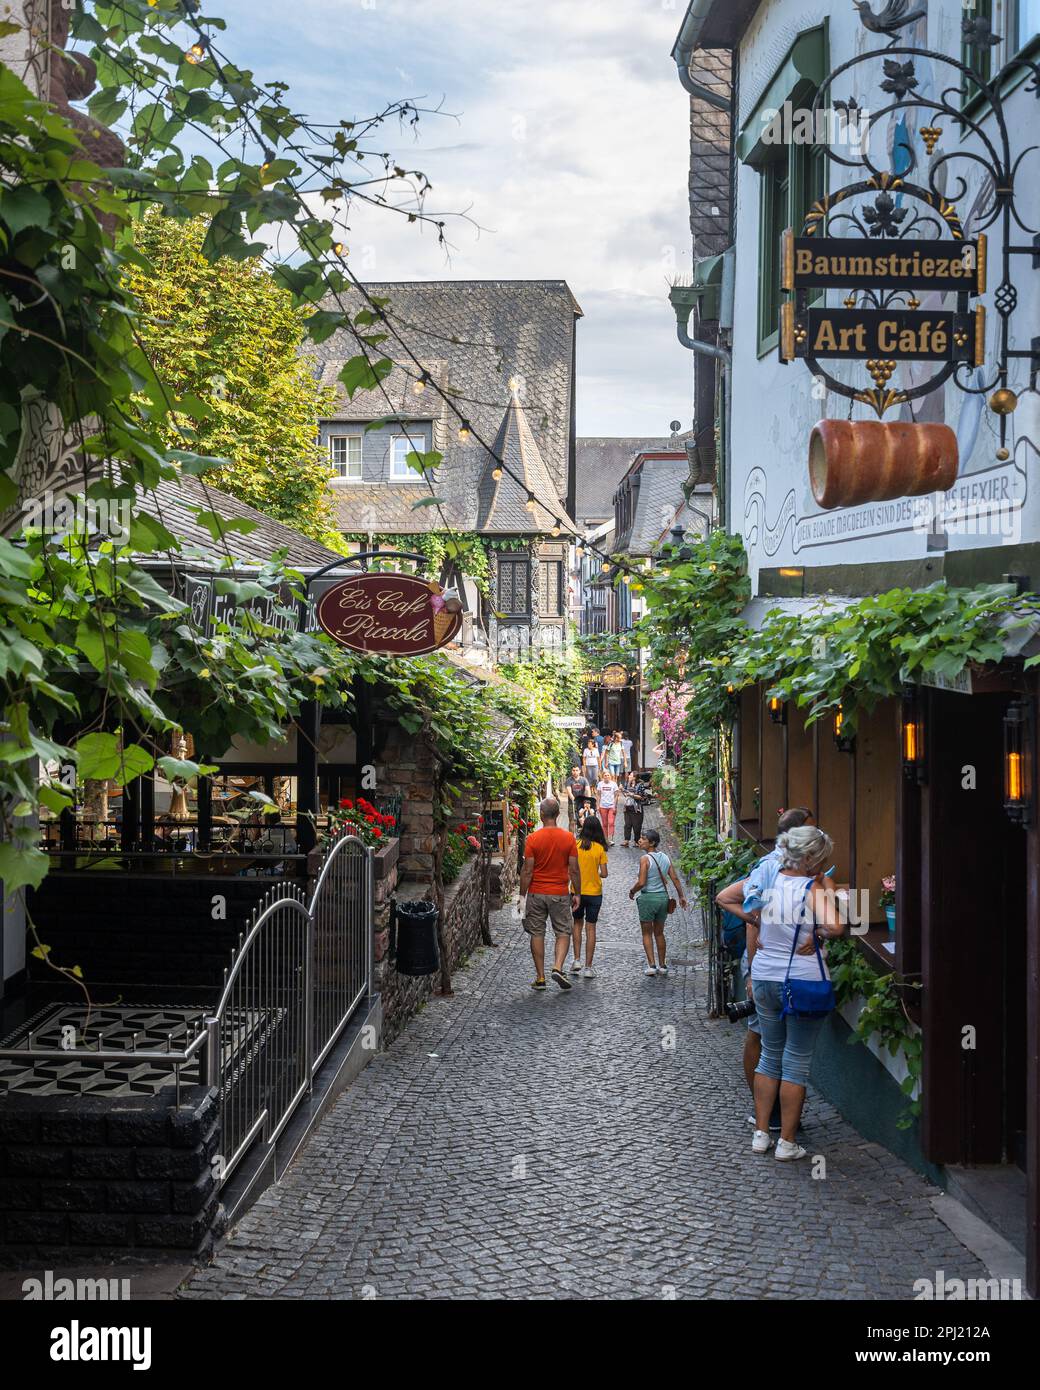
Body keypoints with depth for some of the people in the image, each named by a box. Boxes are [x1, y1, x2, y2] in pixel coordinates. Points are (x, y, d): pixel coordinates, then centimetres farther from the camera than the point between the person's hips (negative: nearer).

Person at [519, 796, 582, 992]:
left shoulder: (532, 838, -9)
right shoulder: (568, 838, -5)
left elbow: (527, 871, -9)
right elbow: (574, 870, -3)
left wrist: (522, 895, -1)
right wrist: (577, 894, 7)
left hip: (536, 894, 0)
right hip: (560, 894, 0)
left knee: (537, 934, 9)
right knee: (563, 932, 11)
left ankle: (540, 977, 11)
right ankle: (558, 968, -9)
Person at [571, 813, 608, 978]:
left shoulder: (575, 845, -8)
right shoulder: (600, 848, -8)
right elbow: (604, 873, -8)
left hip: (577, 892, 1)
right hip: (594, 893, -1)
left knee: (577, 924, 20)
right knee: (591, 928, 5)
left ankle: (577, 960, 11)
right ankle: (588, 967, 5)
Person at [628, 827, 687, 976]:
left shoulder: (645, 859, -14)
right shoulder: (665, 858, 3)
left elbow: (641, 883, -19)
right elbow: (675, 879, 5)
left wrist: (632, 891, -1)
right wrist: (681, 896, 15)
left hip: (648, 898, -5)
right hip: (663, 897, 6)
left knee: (647, 933, 6)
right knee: (659, 933, 17)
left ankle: (651, 965, -2)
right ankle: (662, 966, 19)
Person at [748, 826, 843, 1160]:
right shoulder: (813, 888, -15)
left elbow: (752, 933, 12)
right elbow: (833, 927, -32)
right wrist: (818, 934, -10)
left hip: (764, 979, 6)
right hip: (803, 982, -5)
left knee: (770, 1055, 17)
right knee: (797, 1062, 4)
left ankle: (761, 1134, 20)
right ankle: (787, 1142, 9)